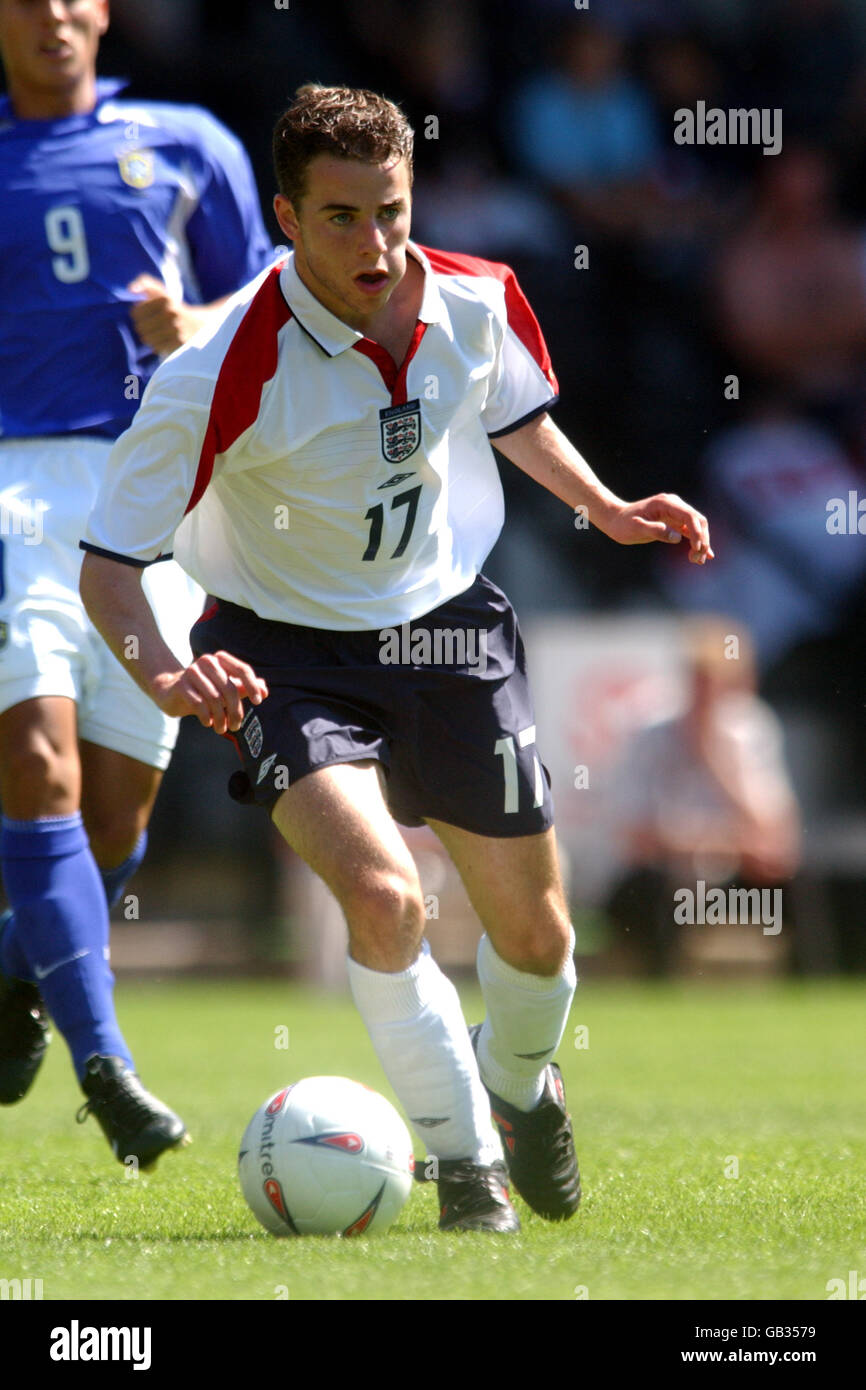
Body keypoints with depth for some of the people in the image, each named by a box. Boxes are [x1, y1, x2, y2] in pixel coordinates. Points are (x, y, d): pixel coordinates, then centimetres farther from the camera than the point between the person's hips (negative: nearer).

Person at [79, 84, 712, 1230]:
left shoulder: (477, 302, -12)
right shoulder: (225, 374, -27)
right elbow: (109, 562, -24)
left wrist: (608, 510, 4)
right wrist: (164, 675, -41)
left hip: (447, 626, 4)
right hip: (290, 650, -4)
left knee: (535, 936, 9)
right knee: (385, 896, -28)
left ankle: (520, 1085, 46)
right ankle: (463, 1157, -6)